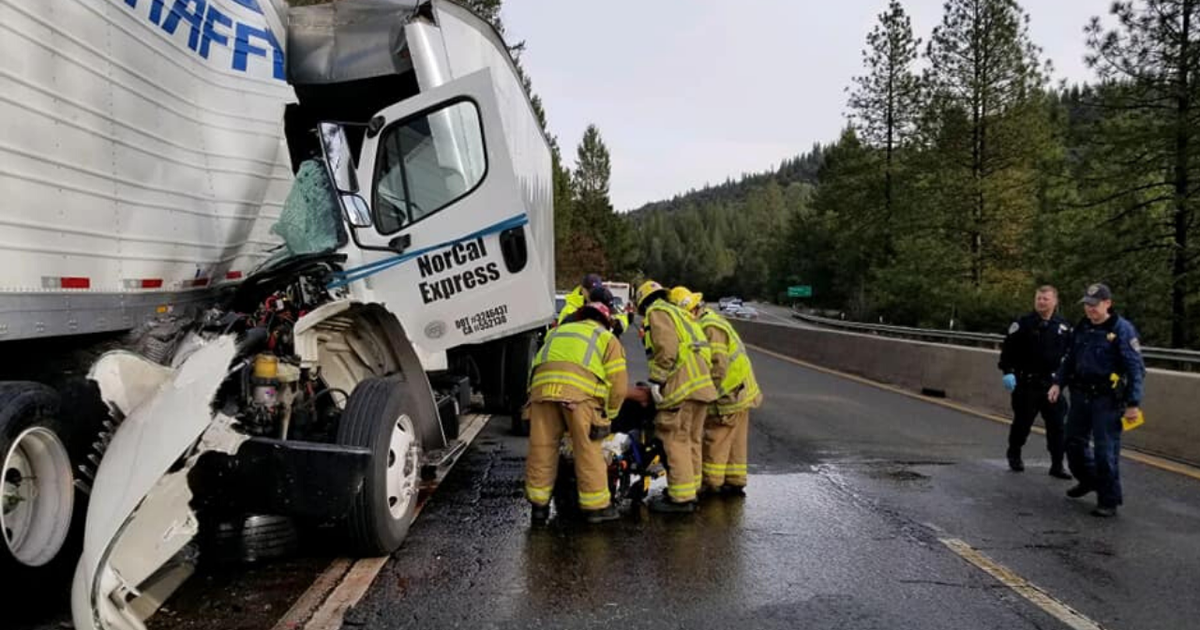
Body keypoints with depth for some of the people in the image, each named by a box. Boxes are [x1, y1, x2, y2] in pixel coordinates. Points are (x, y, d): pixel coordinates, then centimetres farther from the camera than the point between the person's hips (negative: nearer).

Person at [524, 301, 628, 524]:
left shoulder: (557, 332, 38)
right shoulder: (607, 338, 25)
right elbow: (619, 383, 15)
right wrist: (609, 414, 26)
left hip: (542, 384, 4)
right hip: (580, 390, -3)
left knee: (541, 448, 9)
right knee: (588, 450, 4)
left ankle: (539, 505, 18)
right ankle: (596, 506, 12)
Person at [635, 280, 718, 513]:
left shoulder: (657, 313, 0)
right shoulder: (678, 313, 28)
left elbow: (667, 348, -16)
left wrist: (656, 379, -12)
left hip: (682, 384, -10)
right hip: (701, 383, 10)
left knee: (676, 439, -7)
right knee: (692, 439, 15)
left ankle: (681, 497, -6)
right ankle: (690, 491, 23)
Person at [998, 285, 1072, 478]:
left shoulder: (1064, 326, 7)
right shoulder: (1023, 323, -3)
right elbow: (1008, 350, -4)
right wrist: (1008, 372, -13)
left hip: (1053, 384, 2)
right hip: (1027, 383, -2)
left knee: (1058, 426, 0)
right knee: (1022, 422, 9)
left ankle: (1057, 465, 8)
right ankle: (1014, 455, 30)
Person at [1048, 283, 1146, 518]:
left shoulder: (1122, 329, -12)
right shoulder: (1082, 327, 8)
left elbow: (1136, 368, -13)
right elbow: (1070, 359, 18)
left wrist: (1133, 403, -17)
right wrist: (1058, 383, 6)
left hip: (1107, 399, -7)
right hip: (1081, 395, 7)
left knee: (1106, 451, -4)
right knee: (1074, 441, 17)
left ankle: (1109, 501, 7)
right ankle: (1088, 480, 41)